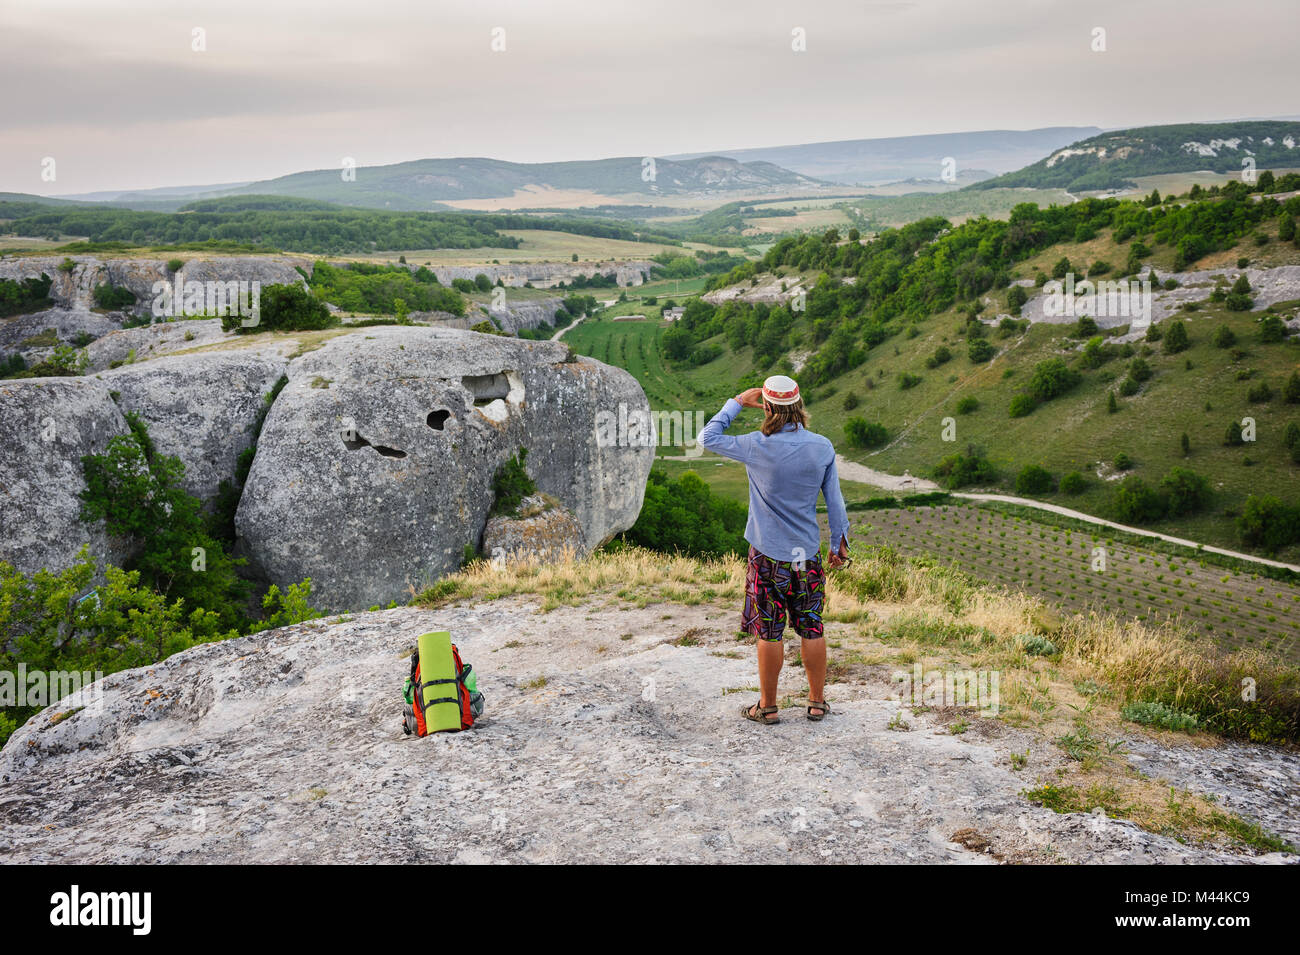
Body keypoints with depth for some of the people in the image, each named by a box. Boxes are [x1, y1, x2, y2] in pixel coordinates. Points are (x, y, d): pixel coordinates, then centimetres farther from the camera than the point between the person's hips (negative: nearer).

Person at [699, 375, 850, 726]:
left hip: (769, 555, -3)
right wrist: (840, 542, 15)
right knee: (812, 630, 12)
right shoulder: (822, 447, -3)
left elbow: (708, 437, -1)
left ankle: (767, 706, 16)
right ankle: (817, 701, 23)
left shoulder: (758, 447, -14)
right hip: (808, 553, 3)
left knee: (769, 634, 5)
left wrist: (737, 402, 5)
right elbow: (835, 499, 4)